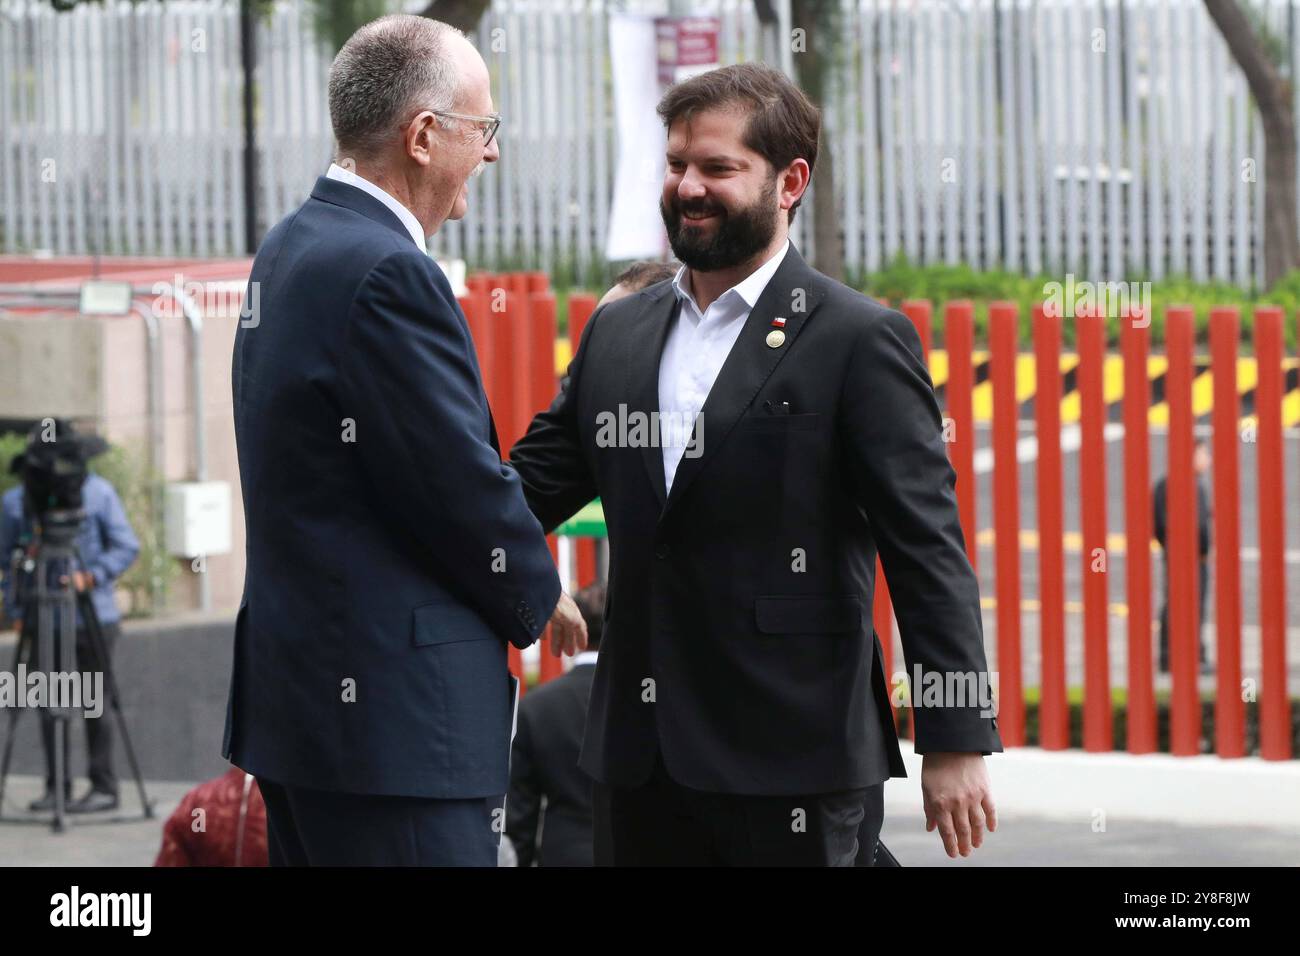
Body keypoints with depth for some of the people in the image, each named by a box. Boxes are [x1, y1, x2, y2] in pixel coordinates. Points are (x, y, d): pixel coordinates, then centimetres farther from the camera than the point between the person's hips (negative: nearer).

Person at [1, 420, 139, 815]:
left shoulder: (98, 492, 0)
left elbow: (126, 547, 0)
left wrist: (91, 577, -16)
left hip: (93, 618, -2)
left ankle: (104, 787, 3)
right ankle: (55, 786, 10)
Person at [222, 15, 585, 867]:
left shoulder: (292, 250, 14)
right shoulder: (386, 274, -17)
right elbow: (463, 487, -15)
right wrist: (541, 598, 3)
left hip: (294, 692, 10)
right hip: (393, 711, -10)